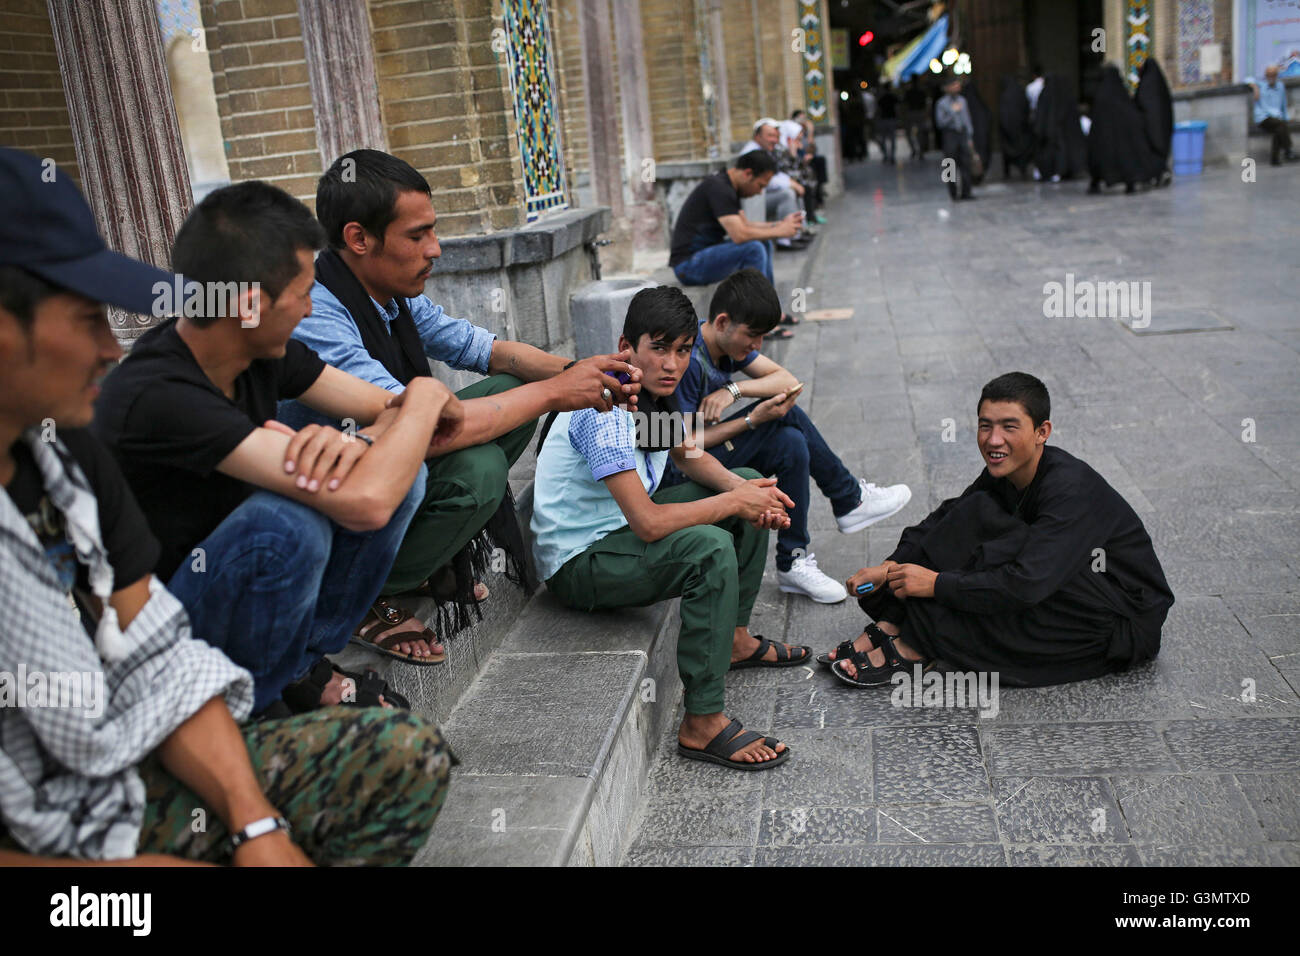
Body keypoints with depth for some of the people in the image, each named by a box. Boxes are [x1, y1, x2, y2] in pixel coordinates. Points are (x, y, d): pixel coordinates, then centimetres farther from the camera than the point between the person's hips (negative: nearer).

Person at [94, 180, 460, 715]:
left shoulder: (261, 351, -7)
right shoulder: (157, 398, -32)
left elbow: (391, 408, 0)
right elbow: (364, 503, -38)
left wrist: (354, 442, -25)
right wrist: (427, 395, -19)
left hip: (229, 579, 8)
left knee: (399, 468, -7)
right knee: (289, 519, -35)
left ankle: (303, 662, 2)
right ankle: (251, 712, -9)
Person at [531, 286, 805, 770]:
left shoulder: (655, 391, -1)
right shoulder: (605, 409, -28)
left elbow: (689, 456, 16)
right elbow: (649, 523, -34)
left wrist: (740, 487, -4)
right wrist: (734, 502, -23)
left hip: (622, 528, 10)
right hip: (578, 562, -10)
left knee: (751, 485, 11)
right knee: (710, 548, -32)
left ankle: (734, 637, 20)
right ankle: (703, 725, -24)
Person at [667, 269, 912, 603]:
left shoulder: (731, 341, 2)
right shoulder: (689, 360, -24)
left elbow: (787, 380, -3)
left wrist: (733, 390, -21)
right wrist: (752, 420, -25)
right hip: (683, 474, -8)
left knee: (791, 443, -14)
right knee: (786, 412, -19)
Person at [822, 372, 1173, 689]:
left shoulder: (1072, 488, -27)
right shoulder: (1003, 474, -3)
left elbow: (1027, 584, -37)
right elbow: (941, 522, 3)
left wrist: (937, 583, -30)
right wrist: (890, 567, -13)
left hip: (1129, 622, -8)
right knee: (977, 512, -10)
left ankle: (915, 646, -19)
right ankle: (893, 626, -14)